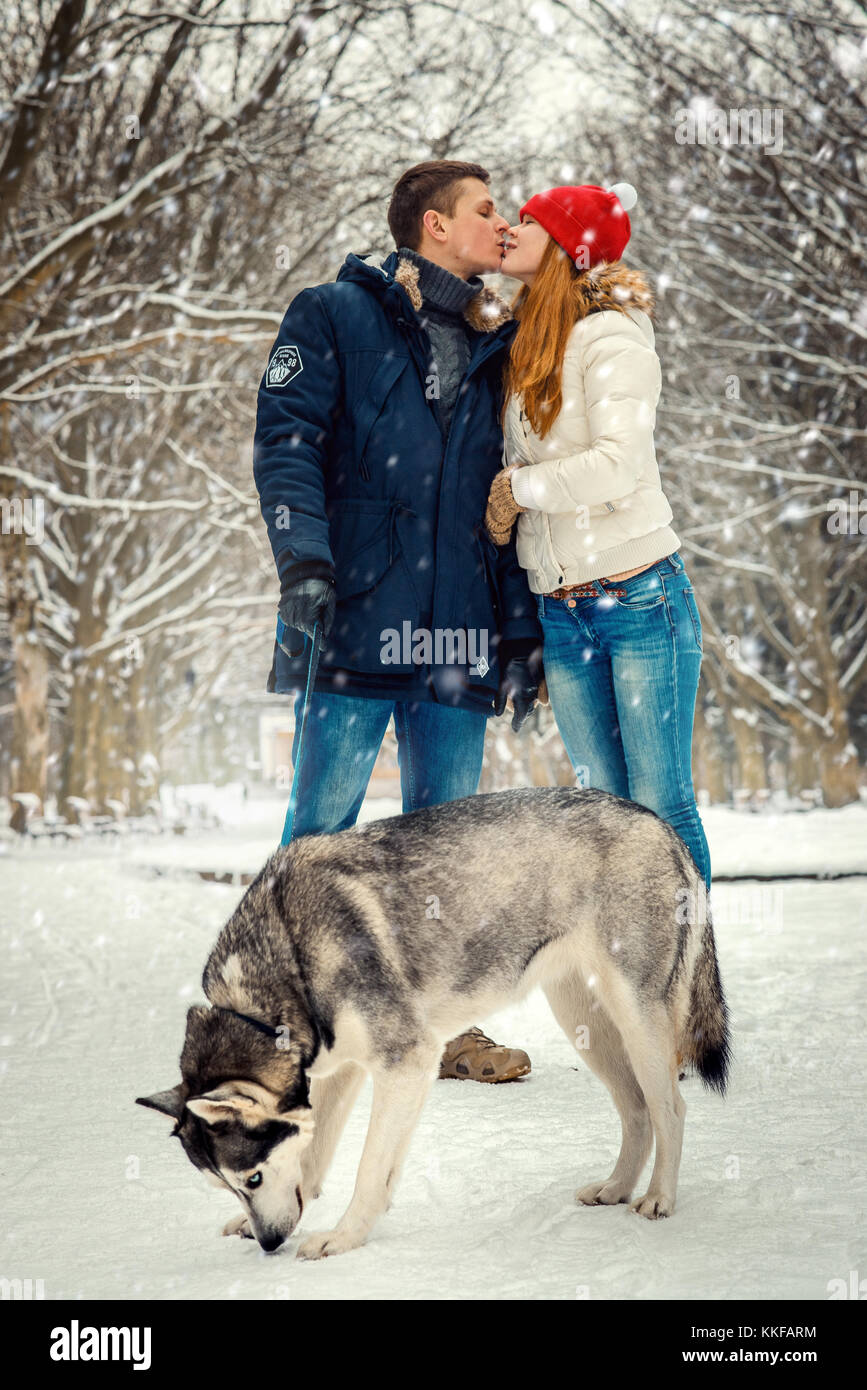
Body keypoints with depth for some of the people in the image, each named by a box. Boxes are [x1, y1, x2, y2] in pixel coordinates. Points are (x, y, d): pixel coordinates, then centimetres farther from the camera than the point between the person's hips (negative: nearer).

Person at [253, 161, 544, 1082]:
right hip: (358, 617, -5)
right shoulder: (335, 316, 5)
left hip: (458, 633, 5)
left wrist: (523, 628, 15)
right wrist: (304, 561, -18)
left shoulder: (491, 349, 20)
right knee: (327, 820, -5)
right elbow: (285, 442, -4)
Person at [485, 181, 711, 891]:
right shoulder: (522, 349, 15)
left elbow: (620, 462, -20)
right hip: (561, 614, 7)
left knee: (661, 805, -4)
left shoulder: (610, 335, -8)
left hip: (641, 598, -7)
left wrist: (516, 488, -8)